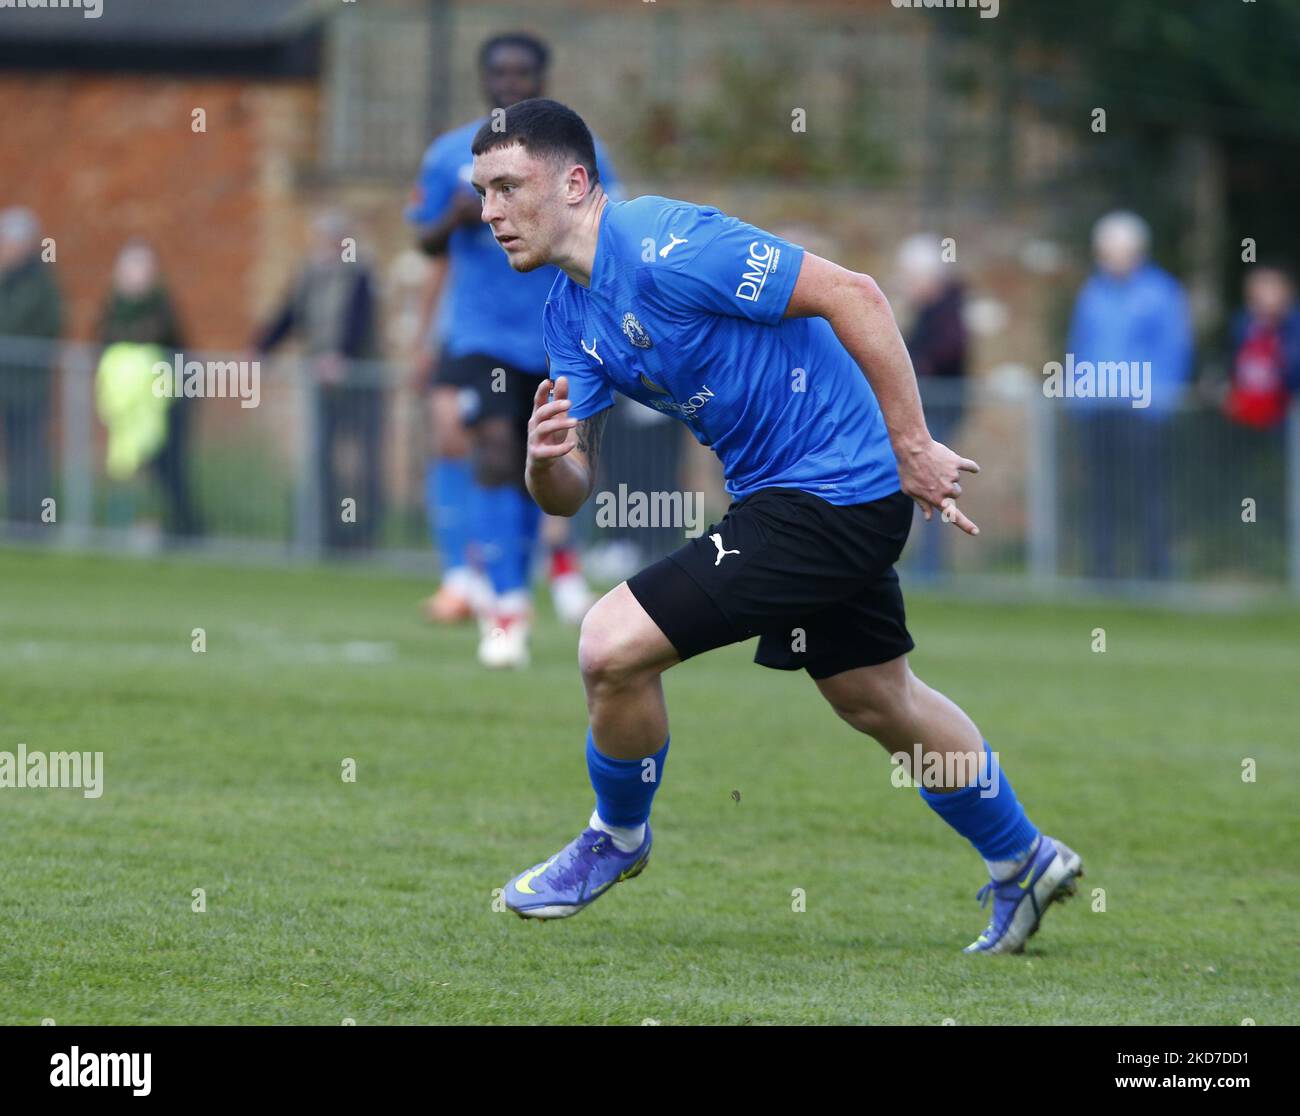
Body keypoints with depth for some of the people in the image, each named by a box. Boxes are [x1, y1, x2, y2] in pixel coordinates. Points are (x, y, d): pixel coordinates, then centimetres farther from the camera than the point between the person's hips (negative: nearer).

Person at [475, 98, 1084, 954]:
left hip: (837, 491, -10)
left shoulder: (664, 246, -22)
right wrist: (545, 460, -19)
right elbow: (571, 492, 5)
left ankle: (618, 839, 12)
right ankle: (1025, 864, 42)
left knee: (615, 645, -14)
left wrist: (912, 449, -21)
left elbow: (853, 295, -24)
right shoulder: (569, 314, 7)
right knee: (880, 702, 24)